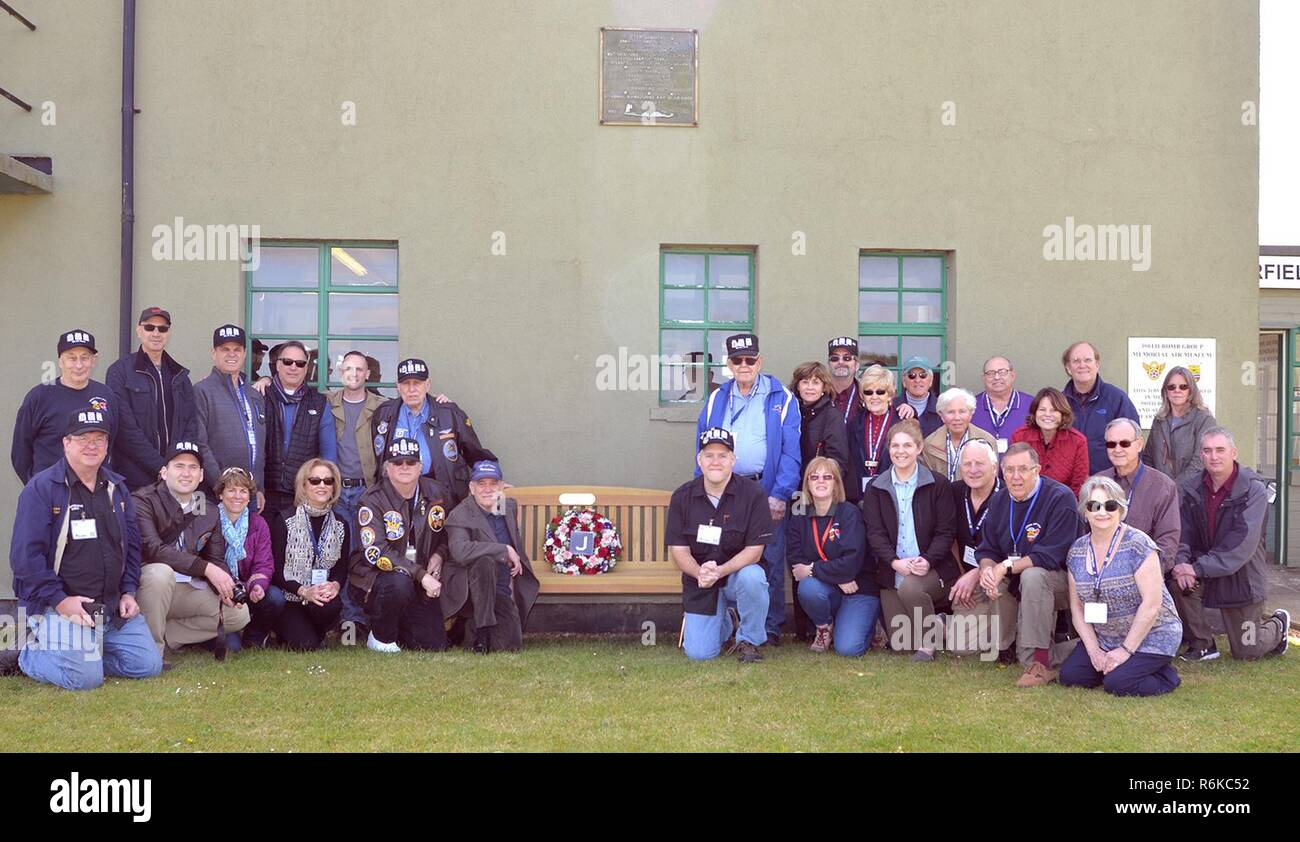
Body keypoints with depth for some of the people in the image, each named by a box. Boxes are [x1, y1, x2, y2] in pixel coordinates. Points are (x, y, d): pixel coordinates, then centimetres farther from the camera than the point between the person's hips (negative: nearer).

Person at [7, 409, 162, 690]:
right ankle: (31, 654, 9)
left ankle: (87, 652, 18)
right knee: (86, 677, -21)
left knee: (149, 665, -3)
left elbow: (131, 545, 17)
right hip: (60, 606, -6)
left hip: (114, 607, 6)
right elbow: (25, 555, -13)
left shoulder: (117, 488, 13)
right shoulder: (40, 488, -8)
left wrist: (128, 592, 5)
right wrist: (59, 601, -17)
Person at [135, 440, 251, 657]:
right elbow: (152, 549, -26)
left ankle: (166, 635, -4)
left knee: (239, 614, -7)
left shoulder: (209, 513, 8)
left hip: (186, 590, 6)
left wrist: (226, 589, -16)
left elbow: (217, 560, 8)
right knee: (161, 572, -37)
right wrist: (206, 568, -30)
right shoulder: (144, 501, -12)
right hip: (145, 584, -6)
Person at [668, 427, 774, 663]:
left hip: (737, 573, -2)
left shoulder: (753, 494, -12)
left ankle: (748, 641, -11)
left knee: (752, 577, -38)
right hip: (699, 583, 2)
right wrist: (700, 573, -26)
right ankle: (726, 621, 29)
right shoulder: (682, 497, -3)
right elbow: (678, 549, -5)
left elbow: (754, 550, -14)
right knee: (699, 654, -8)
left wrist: (719, 571, -29)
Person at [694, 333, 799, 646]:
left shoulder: (781, 399, 2)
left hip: (766, 490, -3)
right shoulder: (716, 400, 13)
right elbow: (703, 450, 12)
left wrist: (779, 494, -13)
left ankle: (771, 626, 10)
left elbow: (790, 452, -4)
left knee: (770, 559, 1)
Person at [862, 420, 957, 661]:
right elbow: (875, 533, -2)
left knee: (909, 586, -36)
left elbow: (946, 531, -4)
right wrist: (895, 562, -19)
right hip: (892, 571, 3)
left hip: (931, 569, -3)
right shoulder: (875, 489, 6)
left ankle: (928, 644, -12)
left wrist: (927, 560, -22)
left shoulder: (938, 485, 0)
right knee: (900, 642, -4)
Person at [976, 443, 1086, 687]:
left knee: (1033, 576, -40)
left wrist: (1006, 568, -23)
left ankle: (1039, 662, -32)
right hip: (1015, 585, 7)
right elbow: (987, 550, 5)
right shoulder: (1000, 500, 5)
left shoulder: (1060, 499, -17)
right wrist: (987, 570, -19)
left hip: (1061, 581, -7)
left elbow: (1051, 556, -24)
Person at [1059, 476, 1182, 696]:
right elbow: (1077, 607, 6)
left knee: (1116, 684, -23)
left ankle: (1165, 675, 5)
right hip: (1104, 639, 6)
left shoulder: (1138, 545, -16)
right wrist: (1094, 650, -5)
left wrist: (1126, 650, -16)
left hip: (1150, 636, -6)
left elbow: (1152, 604, -18)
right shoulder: (1077, 551, 2)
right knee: (1069, 676, -12)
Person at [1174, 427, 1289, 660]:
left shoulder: (1254, 490, -16)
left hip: (1240, 577, -3)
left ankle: (1278, 624, 39)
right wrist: (1180, 563, -30)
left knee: (1247, 652, 4)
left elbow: (1243, 543, -25)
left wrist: (1198, 568, -31)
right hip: (1202, 574, 3)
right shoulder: (1189, 489, -3)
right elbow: (1182, 533, -8)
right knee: (1173, 580, -29)